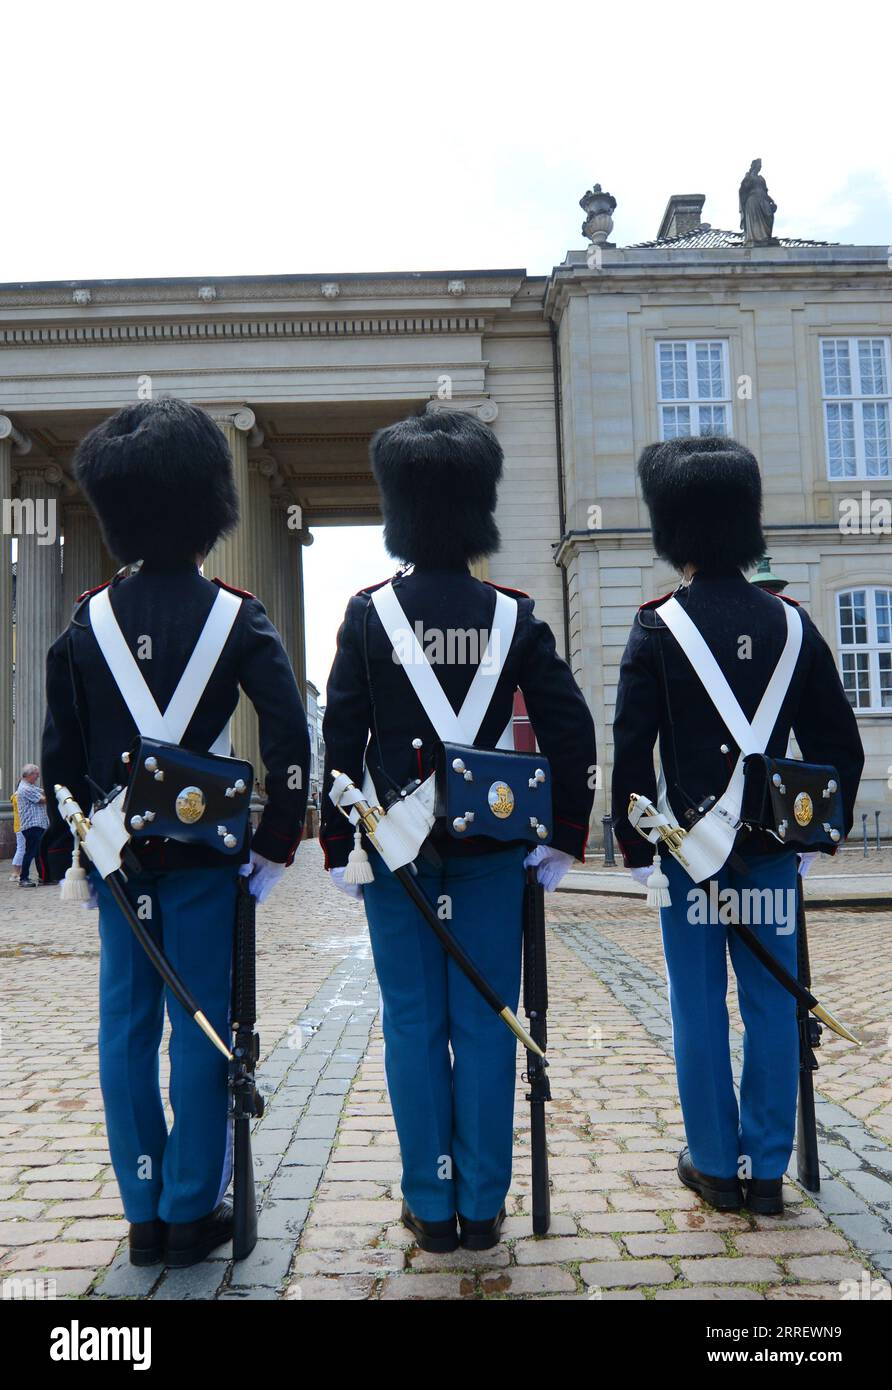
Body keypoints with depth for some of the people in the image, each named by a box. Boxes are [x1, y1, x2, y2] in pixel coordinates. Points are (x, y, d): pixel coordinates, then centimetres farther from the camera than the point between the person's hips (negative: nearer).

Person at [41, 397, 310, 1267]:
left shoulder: (89, 620, 2)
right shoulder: (235, 616, -6)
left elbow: (60, 749, 2)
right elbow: (289, 734, -14)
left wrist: (69, 851, 11)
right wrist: (276, 842, -7)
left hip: (117, 854, 3)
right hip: (204, 854, -3)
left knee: (127, 1028, 11)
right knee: (200, 1027, 6)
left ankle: (144, 1214, 21)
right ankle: (191, 1212, 15)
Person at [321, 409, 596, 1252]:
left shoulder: (369, 612, -3)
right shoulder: (514, 615, -1)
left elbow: (342, 736, -6)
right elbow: (571, 731, -4)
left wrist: (337, 846, 0)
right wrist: (564, 838, 3)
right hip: (492, 842, 1)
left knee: (414, 1024, 8)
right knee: (484, 1024, 8)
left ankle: (430, 1207, 17)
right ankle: (482, 1207, 17)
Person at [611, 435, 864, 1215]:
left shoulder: (658, 628, -8)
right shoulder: (791, 623, 1)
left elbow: (632, 749, -11)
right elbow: (838, 742, 4)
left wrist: (634, 848, -3)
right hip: (770, 846, 3)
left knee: (701, 1008, 8)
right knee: (771, 1004, 10)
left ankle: (717, 1166, 18)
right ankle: (767, 1170, 19)